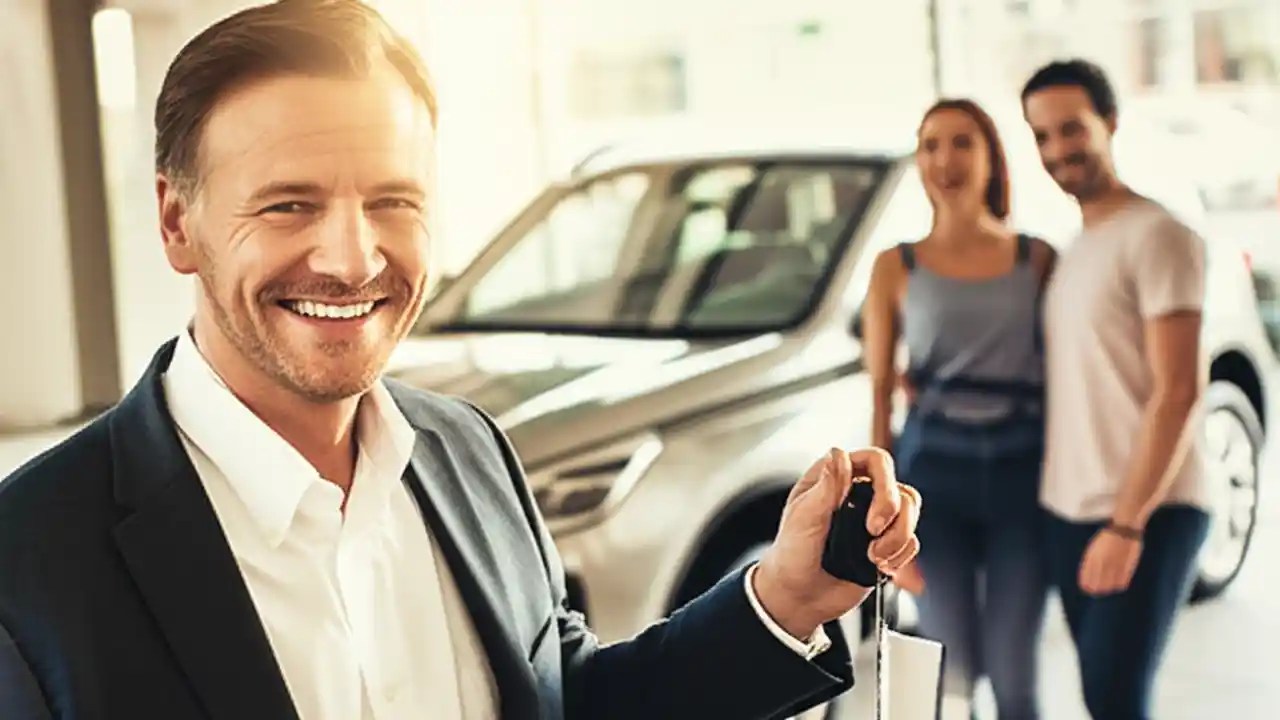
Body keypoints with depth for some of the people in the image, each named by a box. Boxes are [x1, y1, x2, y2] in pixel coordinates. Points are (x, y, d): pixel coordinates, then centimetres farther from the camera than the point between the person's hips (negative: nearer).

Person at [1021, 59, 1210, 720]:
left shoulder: (1156, 236, -11)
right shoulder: (1073, 250, 14)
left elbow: (1178, 392, -16)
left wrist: (1128, 522, -20)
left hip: (1146, 515, -8)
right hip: (1068, 511, 8)